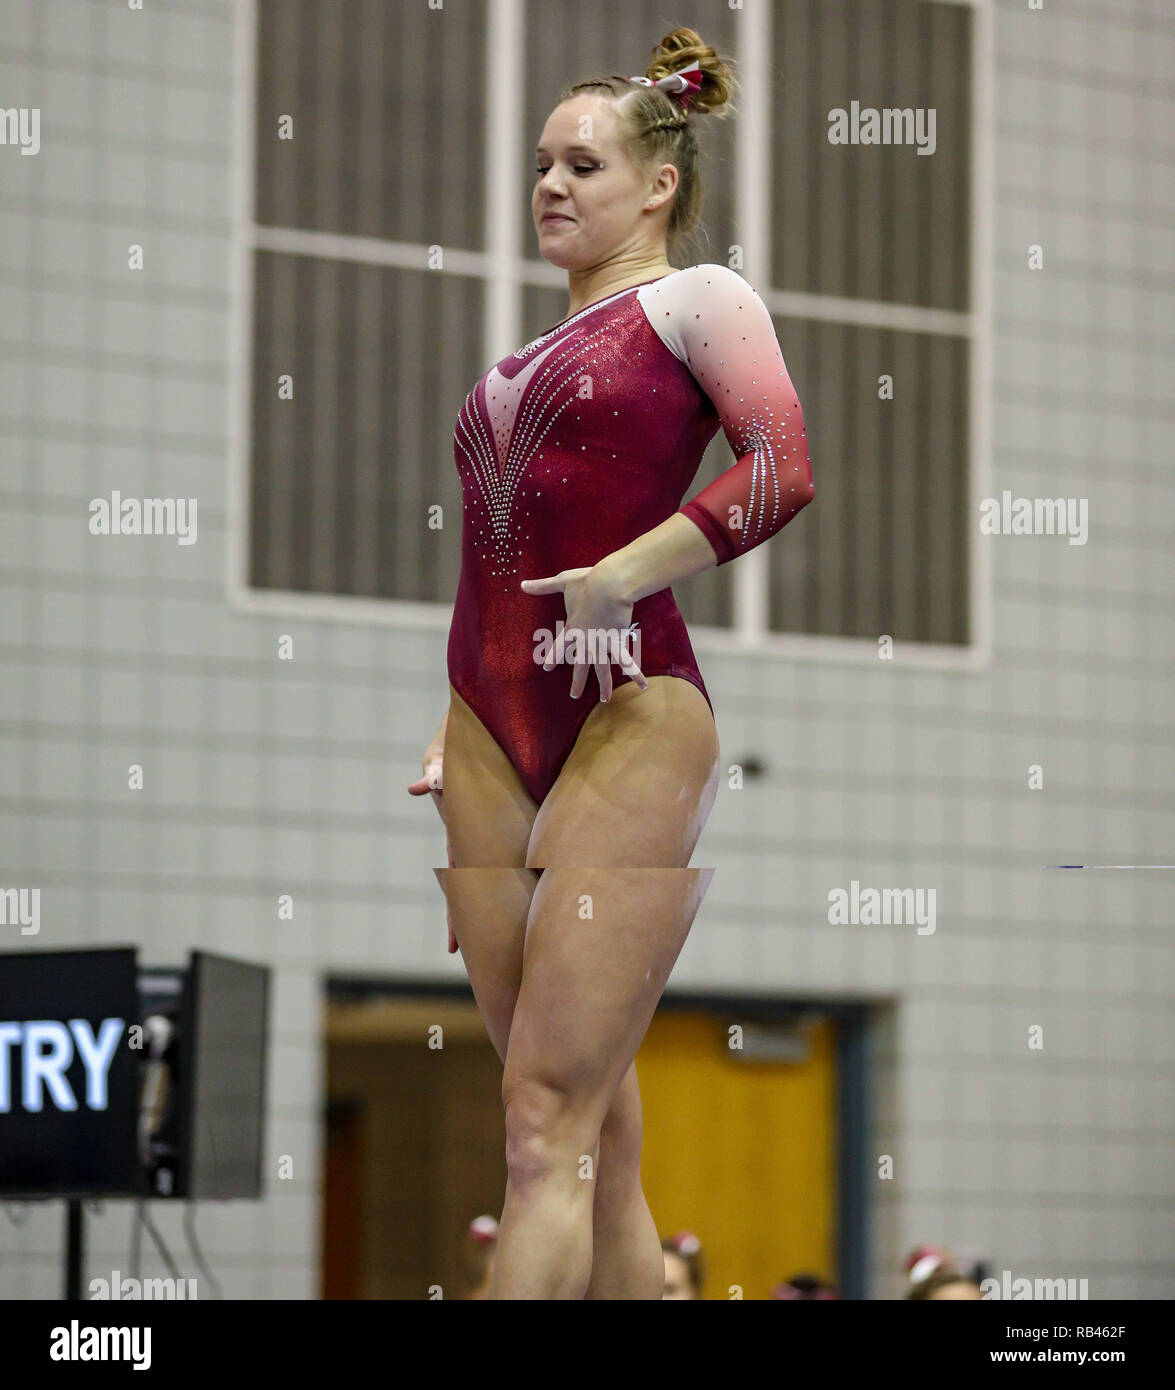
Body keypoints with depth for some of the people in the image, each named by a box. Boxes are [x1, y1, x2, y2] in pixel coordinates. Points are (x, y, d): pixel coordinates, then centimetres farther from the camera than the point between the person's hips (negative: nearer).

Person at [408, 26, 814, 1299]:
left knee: (552, 1117, -14)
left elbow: (781, 470, -12)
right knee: (595, 1131, 5)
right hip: (490, 734, 7)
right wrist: (450, 732, 19)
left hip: (628, 721, -7)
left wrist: (624, 578, -18)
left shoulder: (695, 301, 4)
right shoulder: (533, 354, 25)